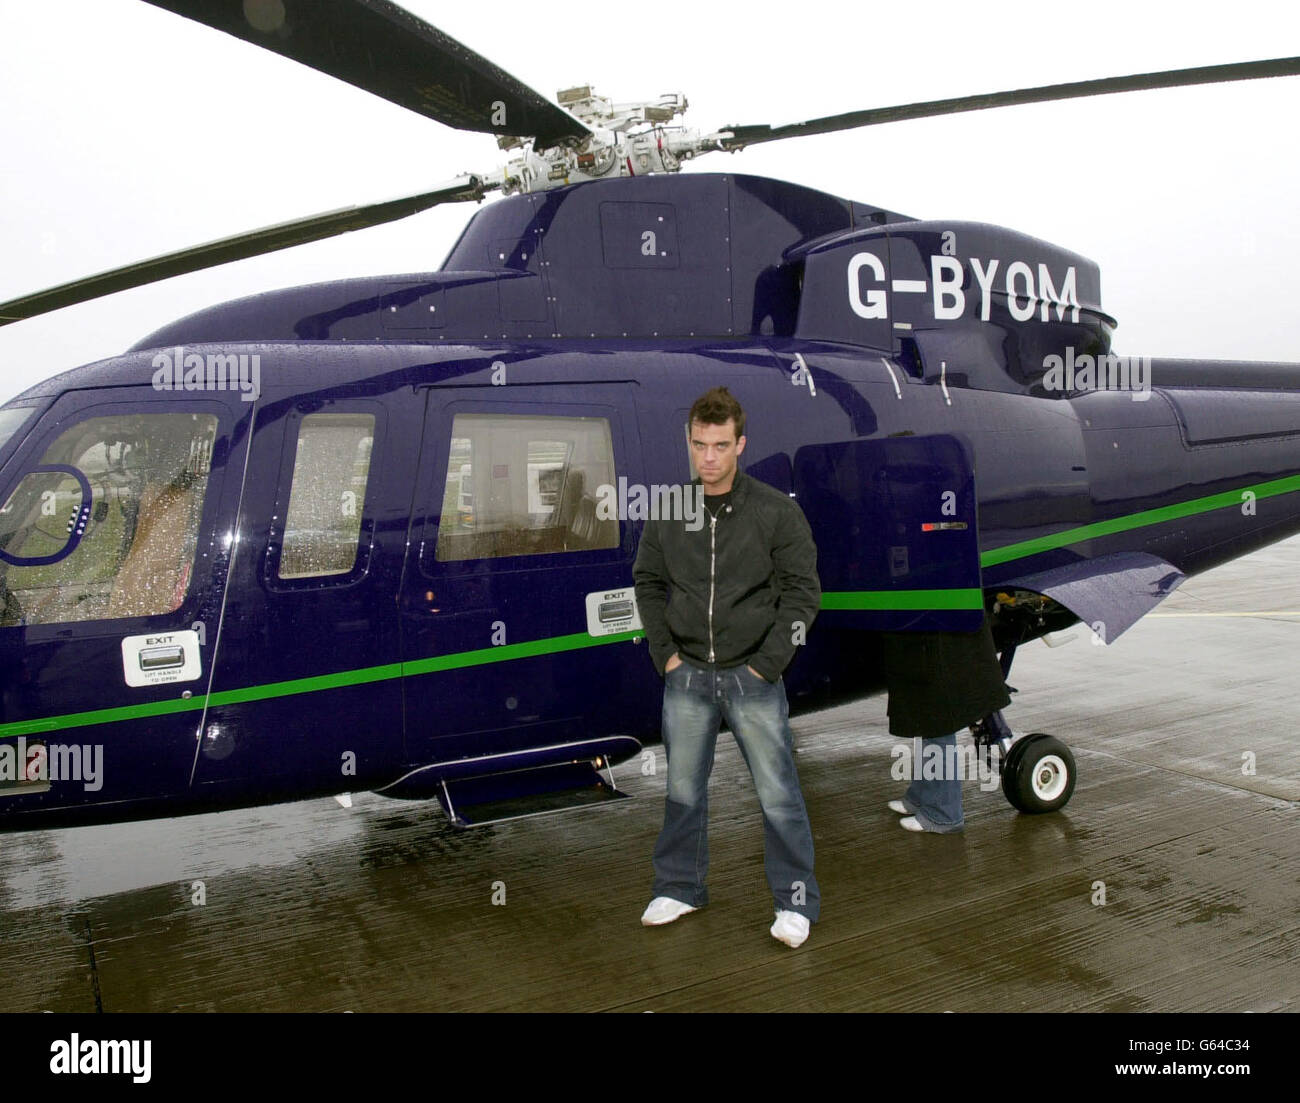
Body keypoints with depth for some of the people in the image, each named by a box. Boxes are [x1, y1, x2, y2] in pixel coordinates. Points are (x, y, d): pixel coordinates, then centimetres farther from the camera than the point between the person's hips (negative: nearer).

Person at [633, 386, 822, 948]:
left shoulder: (776, 511, -6)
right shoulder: (667, 512, 2)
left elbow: (803, 590, -5)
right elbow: (648, 581, 12)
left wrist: (769, 661, -10)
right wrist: (664, 652, 3)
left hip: (752, 676, -3)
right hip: (687, 676, 3)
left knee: (778, 794, 3)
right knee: (683, 790, 14)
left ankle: (795, 900, 20)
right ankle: (680, 887, 32)